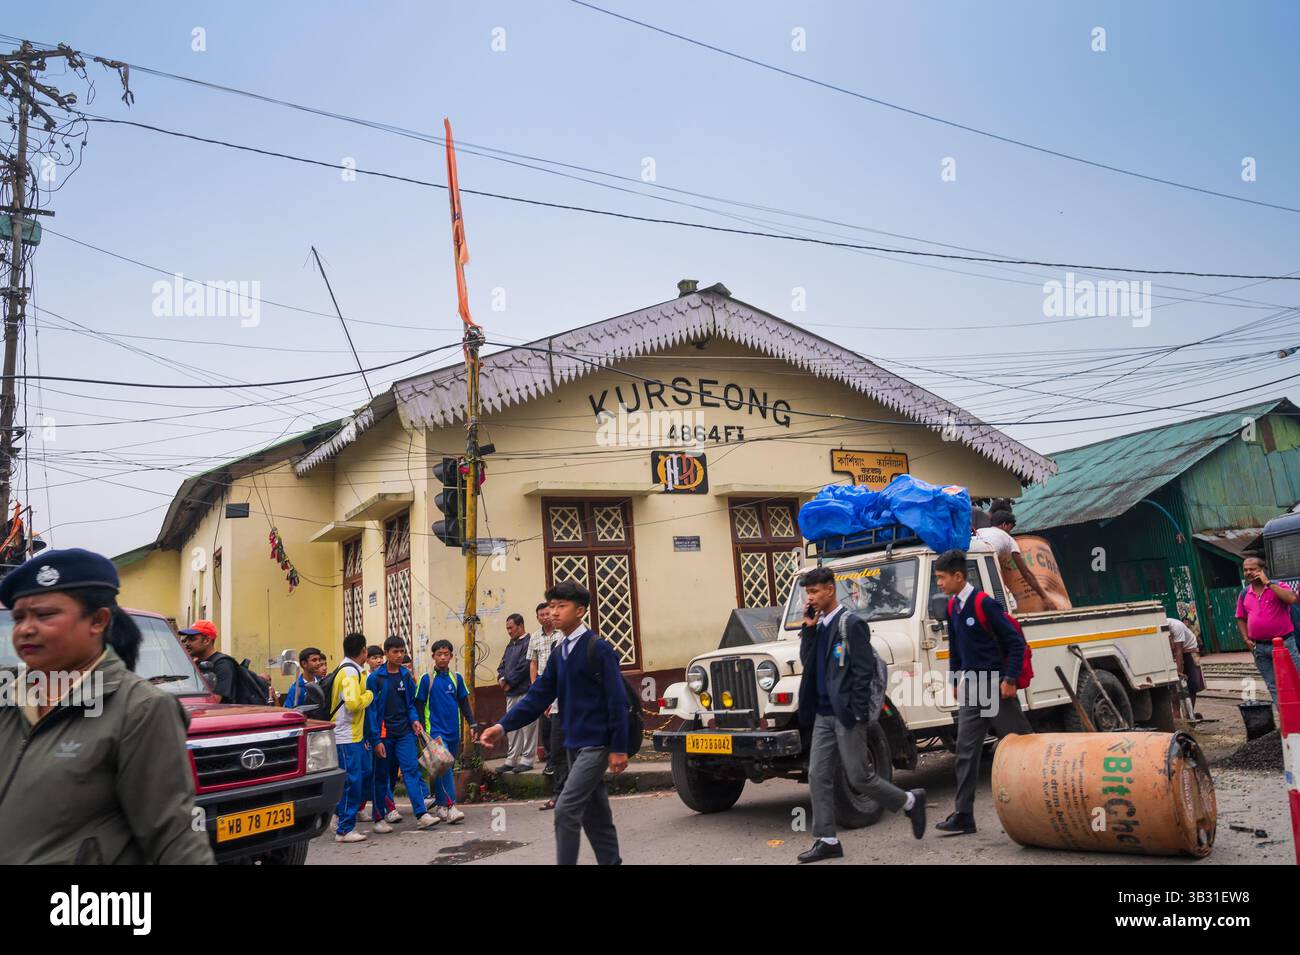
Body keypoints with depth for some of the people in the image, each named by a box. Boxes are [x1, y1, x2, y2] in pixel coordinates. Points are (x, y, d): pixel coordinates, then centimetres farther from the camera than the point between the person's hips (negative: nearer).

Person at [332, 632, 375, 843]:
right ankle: (344, 830, 5)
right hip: (347, 737, -10)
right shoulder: (350, 672, -18)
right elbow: (353, 702, -28)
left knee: (361, 777, 16)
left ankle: (341, 817, 24)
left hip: (354, 735, 10)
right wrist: (369, 695, -12)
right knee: (352, 782, -3)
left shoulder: (349, 670, 14)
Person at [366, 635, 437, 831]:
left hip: (404, 732, 3)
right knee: (381, 776, 7)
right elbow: (371, 709, -8)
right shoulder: (375, 678, -7)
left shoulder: (406, 675, 6)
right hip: (383, 734, -3)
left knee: (412, 769, -7)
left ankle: (421, 814, -9)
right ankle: (378, 819, 18)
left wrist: (414, 720, -3)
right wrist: (376, 740, -12)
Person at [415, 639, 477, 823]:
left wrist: (472, 725, 8)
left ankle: (439, 805, 21)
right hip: (435, 730, -4)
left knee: (449, 768, 9)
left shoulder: (456, 678, 8)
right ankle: (450, 806, -18)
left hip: (453, 731, 4)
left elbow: (464, 703, 14)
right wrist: (421, 731, -2)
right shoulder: (427, 679, -2)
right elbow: (419, 706, 2)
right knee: (444, 766, -16)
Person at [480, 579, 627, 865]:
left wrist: (619, 748, -16)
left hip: (597, 743, -8)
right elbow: (539, 695, 7)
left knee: (566, 809, -12)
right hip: (574, 744, 8)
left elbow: (617, 700, -14)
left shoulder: (599, 648, -13)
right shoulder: (559, 651, 8)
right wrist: (503, 726, -4)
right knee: (594, 813, 15)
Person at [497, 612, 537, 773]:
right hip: (511, 693, 9)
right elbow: (503, 665, 19)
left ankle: (526, 760, 2)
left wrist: (509, 681, -11)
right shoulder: (510, 645, 18)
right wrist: (501, 678, -1)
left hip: (524, 691, -9)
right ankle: (511, 760, 18)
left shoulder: (528, 643, -12)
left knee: (527, 725, -3)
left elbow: (523, 667, -18)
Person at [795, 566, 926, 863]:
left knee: (860, 777, -1)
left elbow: (864, 670, -15)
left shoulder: (851, 624, -12)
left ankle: (911, 802, 22)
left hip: (847, 715, -8)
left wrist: (857, 713, -17)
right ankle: (827, 841, 11)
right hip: (823, 714, 8)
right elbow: (807, 661, 9)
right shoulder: (819, 625, 12)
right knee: (818, 777, 4)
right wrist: (808, 628, -2)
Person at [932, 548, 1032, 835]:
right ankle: (964, 816, 6)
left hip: (995, 685, -7)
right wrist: (956, 681, 17)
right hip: (970, 687, 7)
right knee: (966, 752, 3)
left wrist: (1010, 679, -15)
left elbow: (1016, 642, -13)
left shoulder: (985, 603, -15)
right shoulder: (953, 607, 9)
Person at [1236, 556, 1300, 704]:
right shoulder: (1244, 594, 9)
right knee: (1273, 686, 9)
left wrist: (1268, 583, -19)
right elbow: (1241, 619, 15)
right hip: (1259, 647, 4)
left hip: (1284, 643, -4)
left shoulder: (1278, 586, -4)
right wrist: (1246, 639, 2)